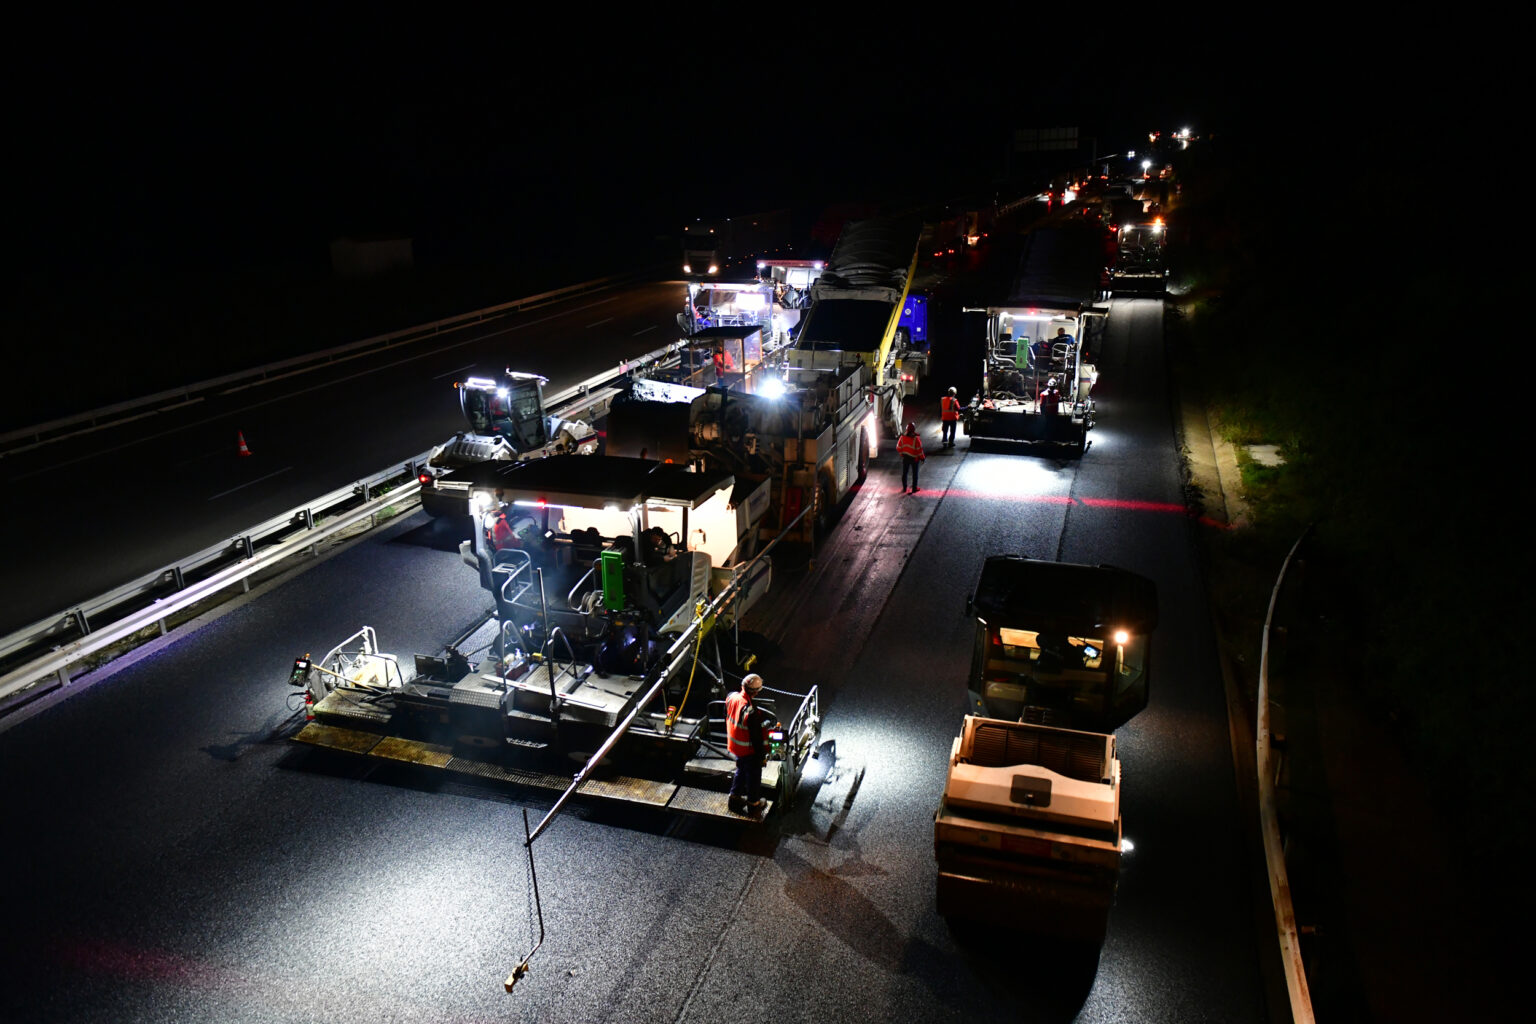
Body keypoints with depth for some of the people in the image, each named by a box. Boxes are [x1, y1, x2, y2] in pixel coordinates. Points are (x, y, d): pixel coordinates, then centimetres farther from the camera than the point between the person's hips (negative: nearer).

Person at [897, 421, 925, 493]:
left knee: (904, 473, 17)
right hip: (914, 458, -3)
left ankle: (904, 488, 25)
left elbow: (898, 448, -3)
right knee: (915, 474, 14)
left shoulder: (902, 438, -12)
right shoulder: (916, 439, -23)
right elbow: (919, 450, -18)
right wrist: (922, 458, -4)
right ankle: (914, 489, 21)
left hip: (905, 458, 3)